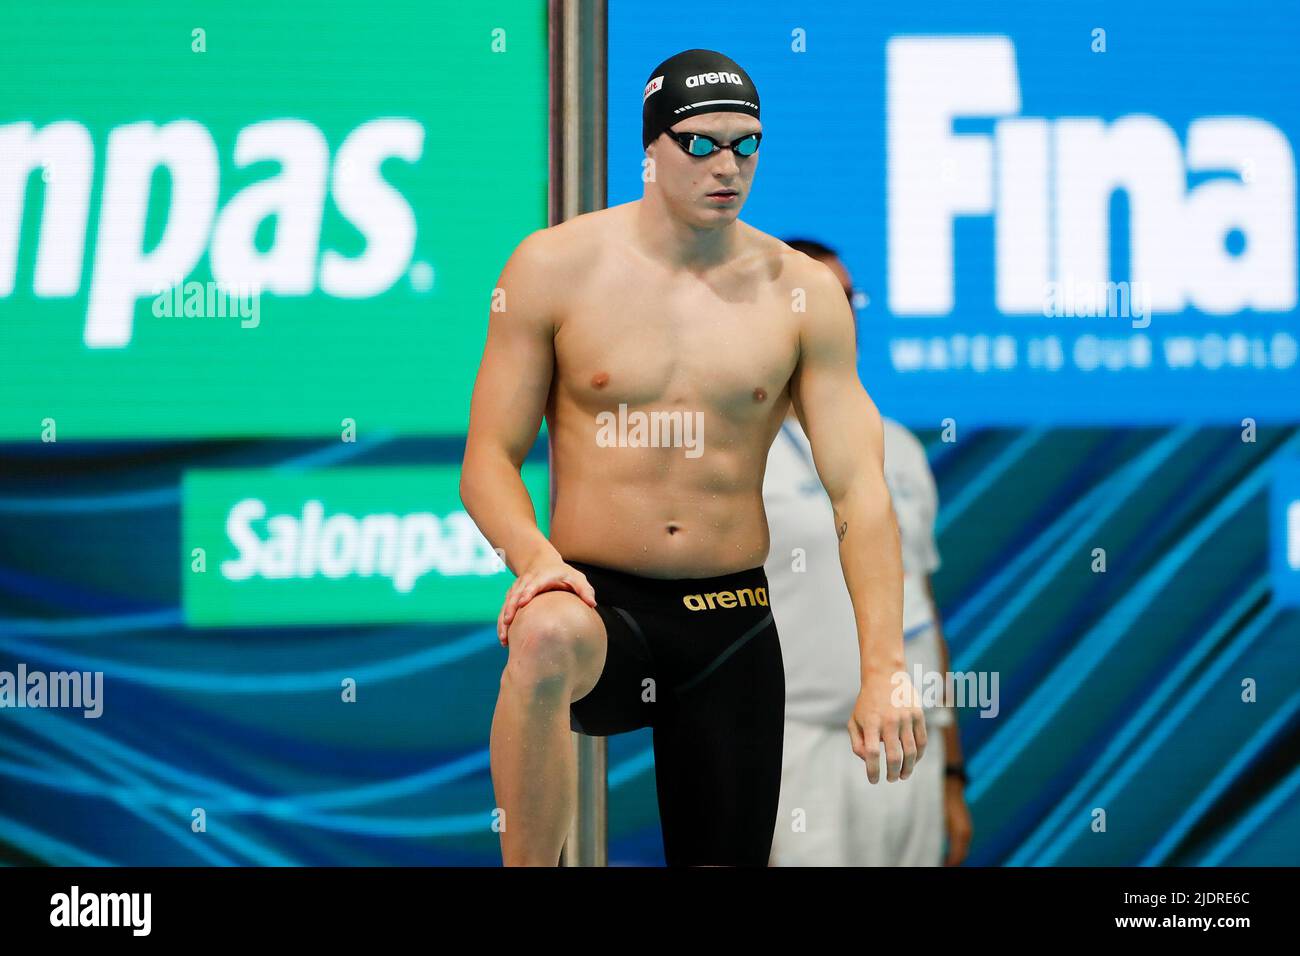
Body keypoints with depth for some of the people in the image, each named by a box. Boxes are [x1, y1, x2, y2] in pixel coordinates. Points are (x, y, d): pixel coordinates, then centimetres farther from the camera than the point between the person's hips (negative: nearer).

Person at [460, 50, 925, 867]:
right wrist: (533, 557, -23)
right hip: (600, 605, -3)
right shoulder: (556, 267, -1)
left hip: (732, 623, 3)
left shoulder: (802, 293, 3)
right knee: (546, 637, -39)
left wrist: (883, 670, -11)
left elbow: (858, 486, 0)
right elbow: (489, 457, -1)